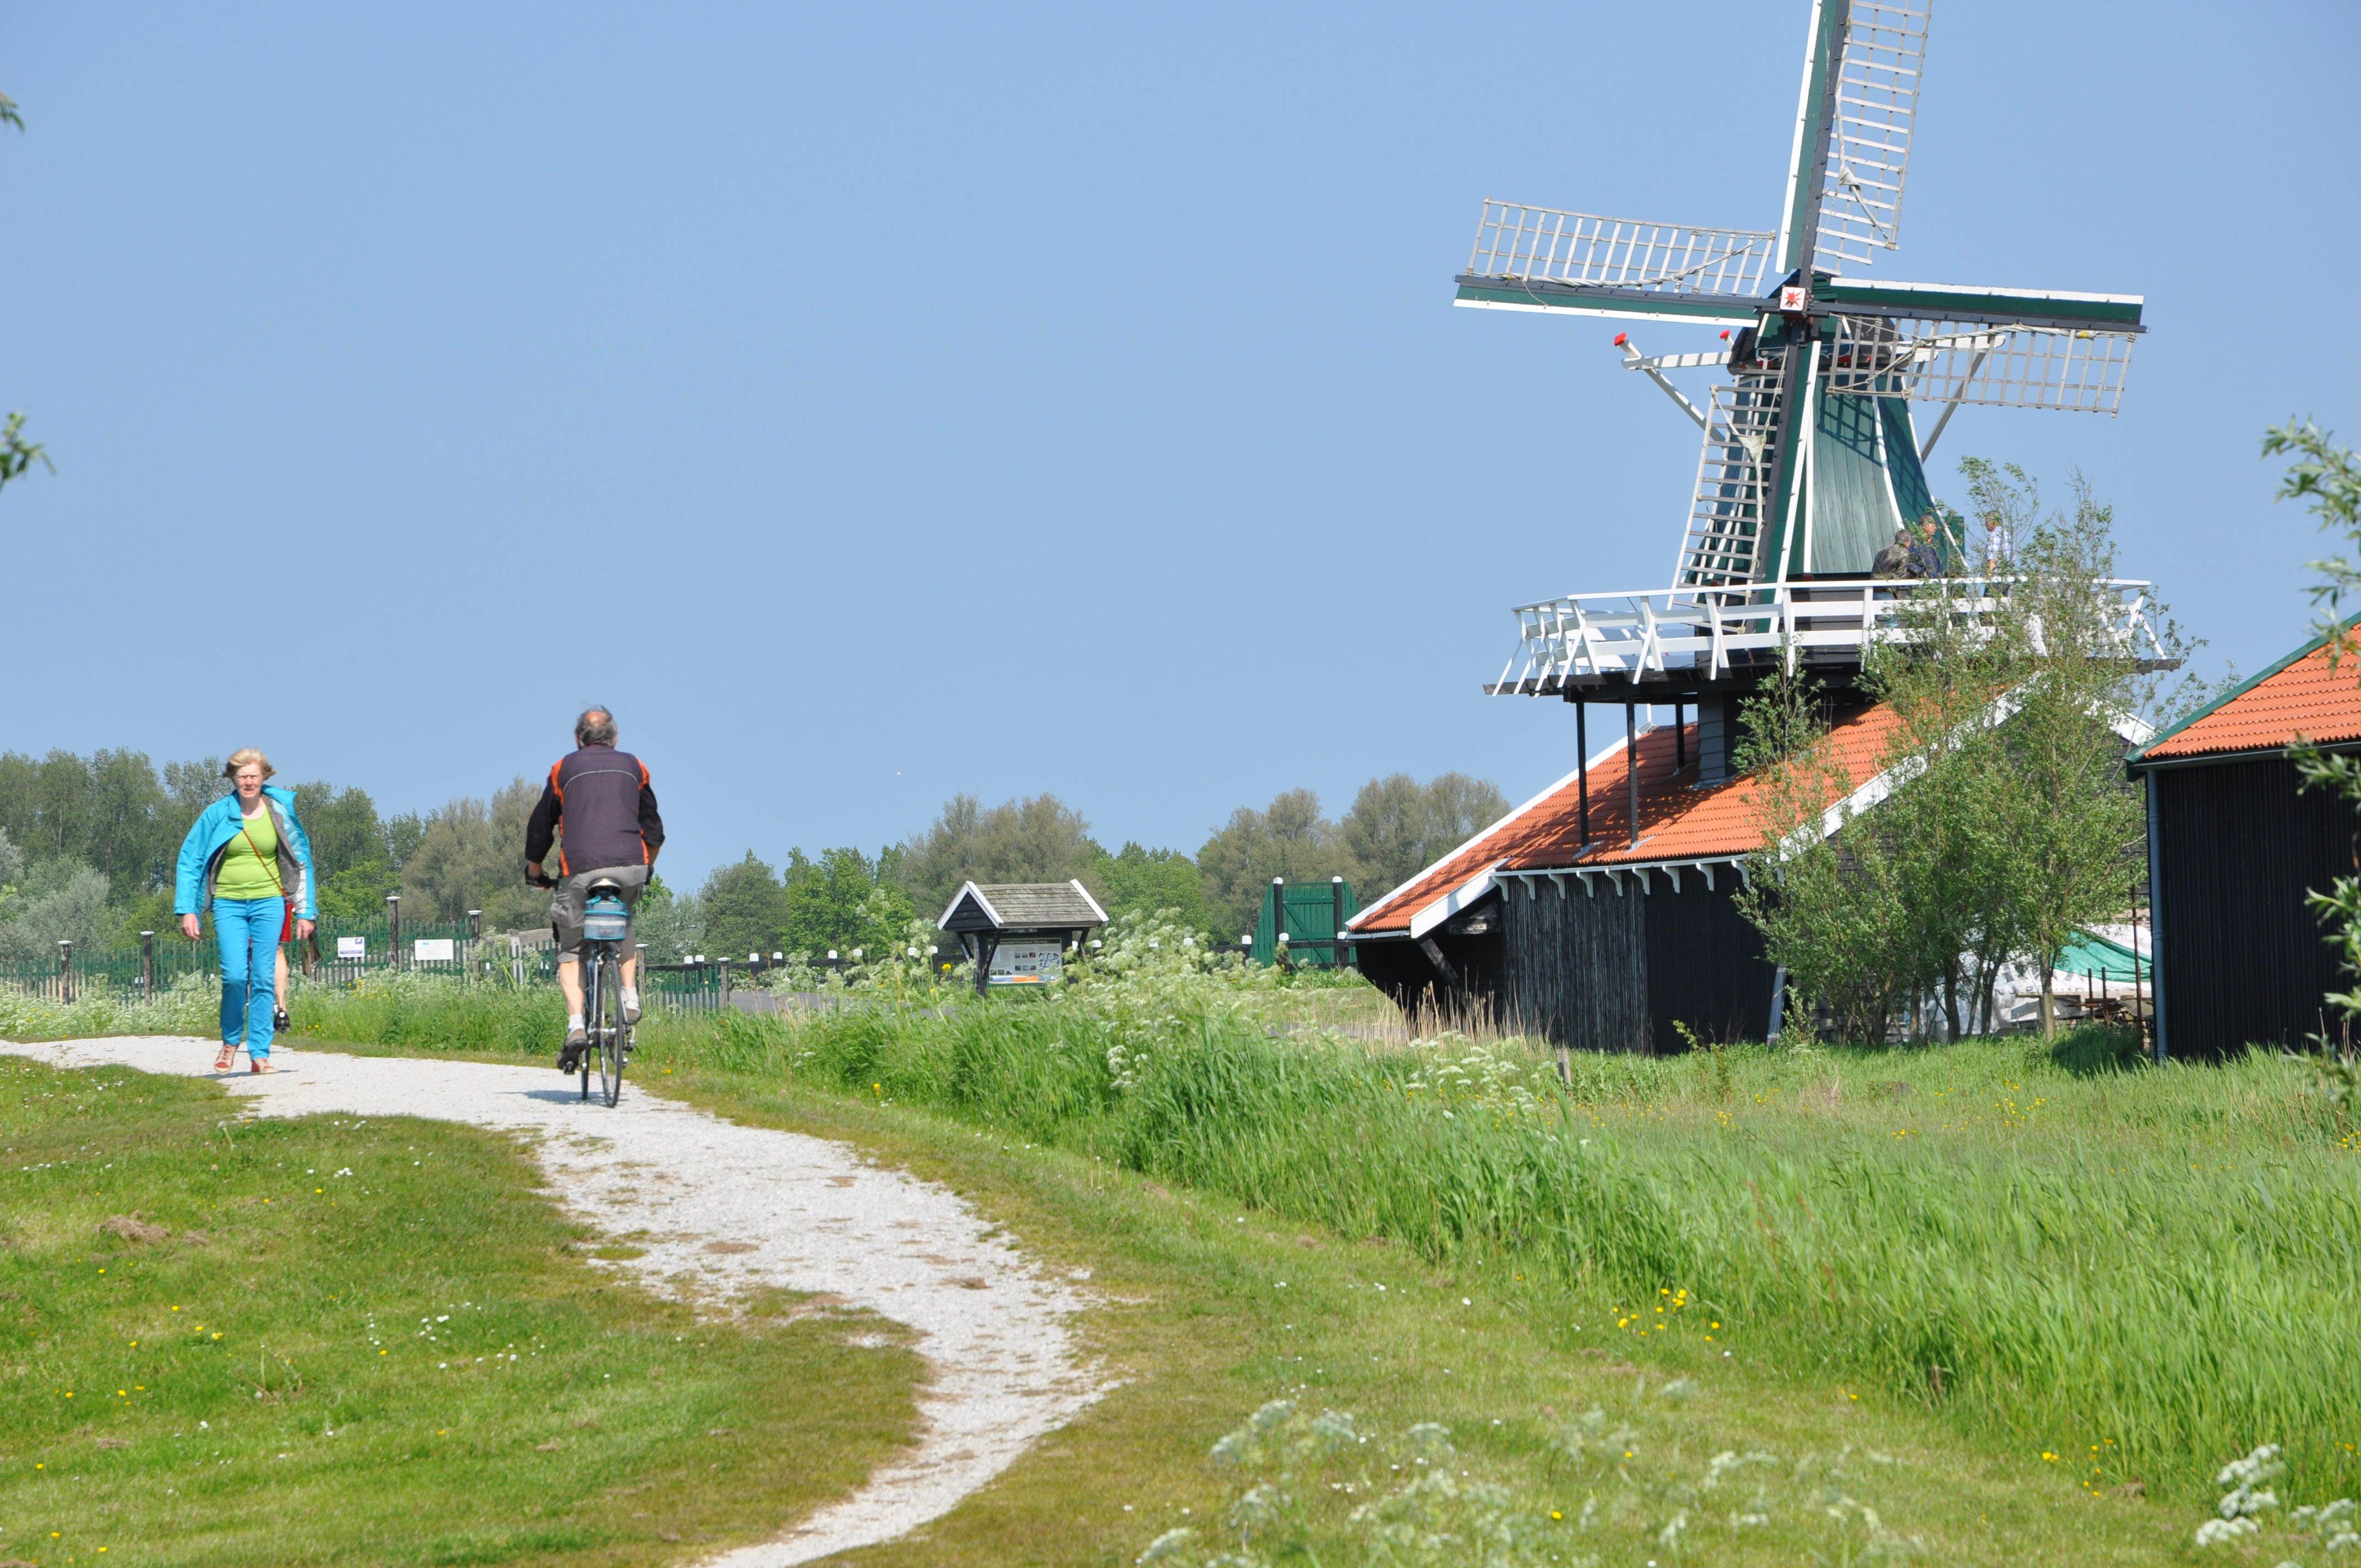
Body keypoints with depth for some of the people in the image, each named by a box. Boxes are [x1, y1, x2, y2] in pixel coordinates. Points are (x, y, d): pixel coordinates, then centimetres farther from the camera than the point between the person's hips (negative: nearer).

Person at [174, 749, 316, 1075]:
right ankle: (231, 1039, 10)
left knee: (263, 978, -5)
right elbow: (188, 862, 4)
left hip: (269, 901, 1)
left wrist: (305, 912, 9)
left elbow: (301, 863, 13)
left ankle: (259, 1054, 0)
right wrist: (187, 910, -4)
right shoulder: (217, 814, 0)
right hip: (228, 903, -1)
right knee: (235, 975, -14)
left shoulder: (280, 812, 4)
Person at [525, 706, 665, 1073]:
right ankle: (630, 997, 14)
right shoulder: (634, 767, 21)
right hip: (630, 867, 2)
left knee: (570, 949, 10)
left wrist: (535, 872, 34)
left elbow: (540, 828, 19)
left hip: (580, 868, -2)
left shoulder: (565, 769, 16)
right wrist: (647, 868, 44)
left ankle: (576, 1025, -10)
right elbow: (654, 830, 27)